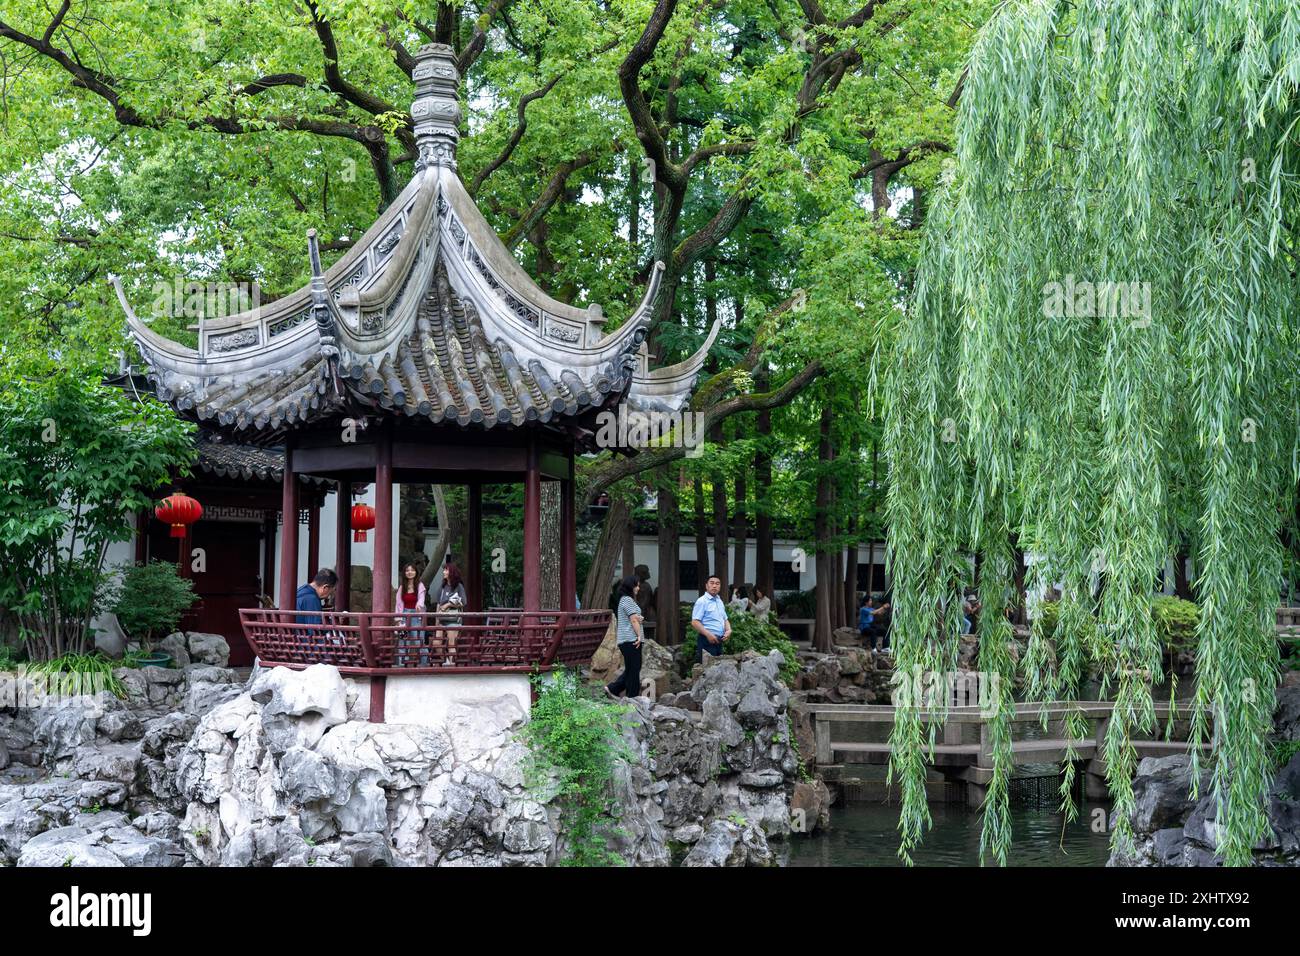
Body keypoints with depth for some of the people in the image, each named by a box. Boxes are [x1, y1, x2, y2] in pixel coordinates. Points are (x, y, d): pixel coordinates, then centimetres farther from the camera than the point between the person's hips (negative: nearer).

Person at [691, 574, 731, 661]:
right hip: (707, 640, -8)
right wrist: (708, 634, -23)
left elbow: (725, 620, 25)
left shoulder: (720, 601, 17)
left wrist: (728, 630, 4)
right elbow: (695, 622, -16)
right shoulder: (702, 601, -9)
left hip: (719, 641, 8)